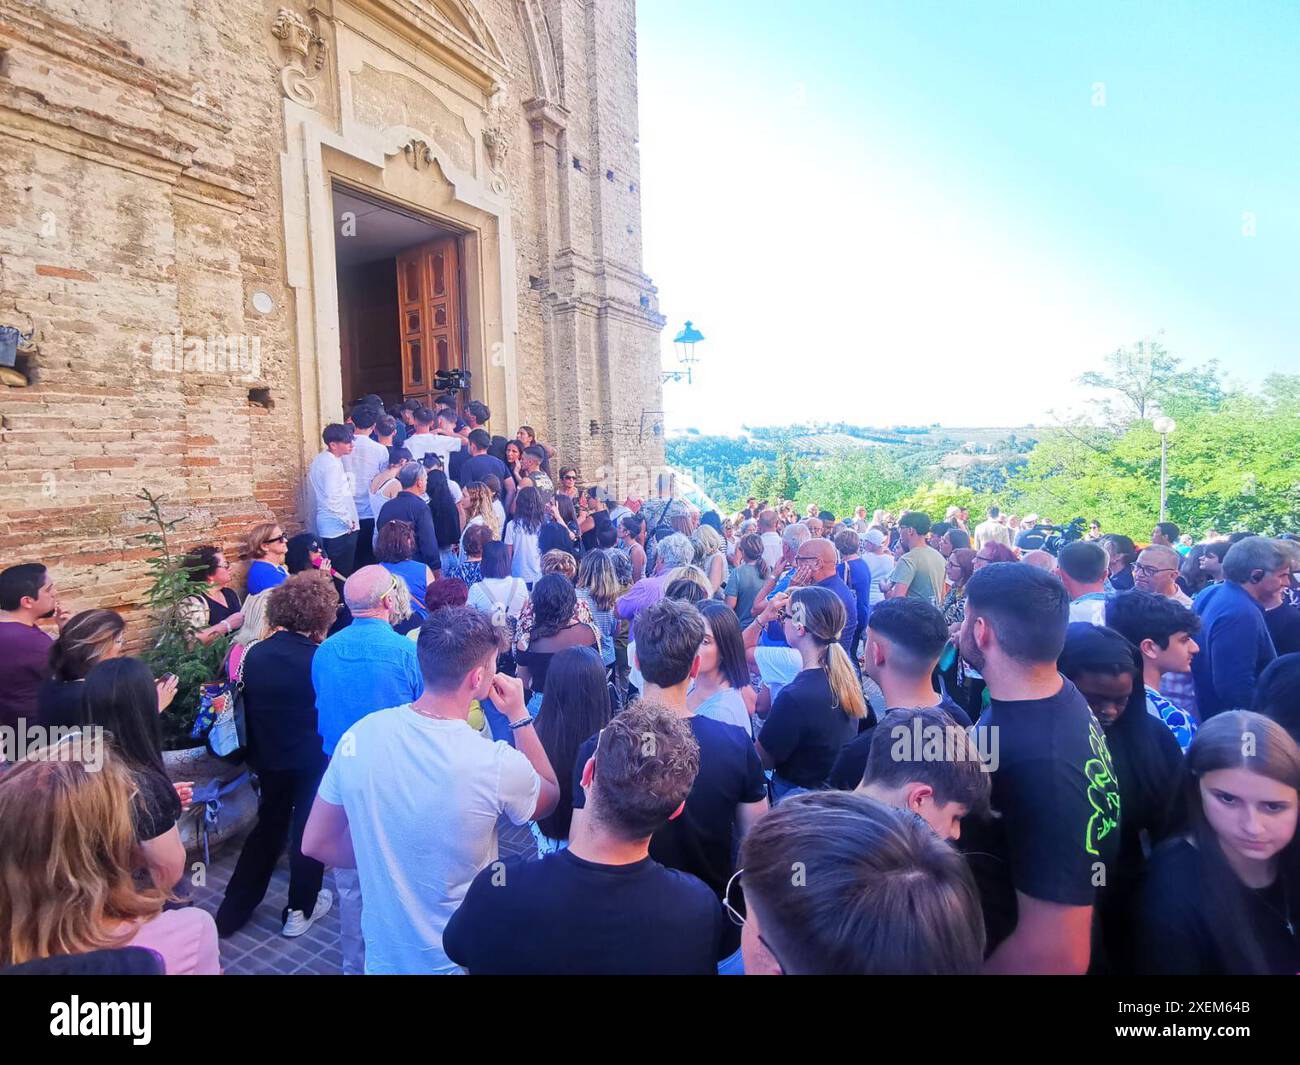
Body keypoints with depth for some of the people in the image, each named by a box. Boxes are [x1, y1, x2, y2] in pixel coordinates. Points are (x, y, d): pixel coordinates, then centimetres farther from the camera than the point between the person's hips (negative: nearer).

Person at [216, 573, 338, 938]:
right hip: (312, 760, -4)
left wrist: (256, 753, 15)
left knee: (268, 827, 23)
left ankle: (233, 911, 31)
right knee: (307, 829, 15)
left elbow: (249, 708, 2)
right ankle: (300, 909, 28)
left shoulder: (255, 654, -8)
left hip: (269, 758, 4)